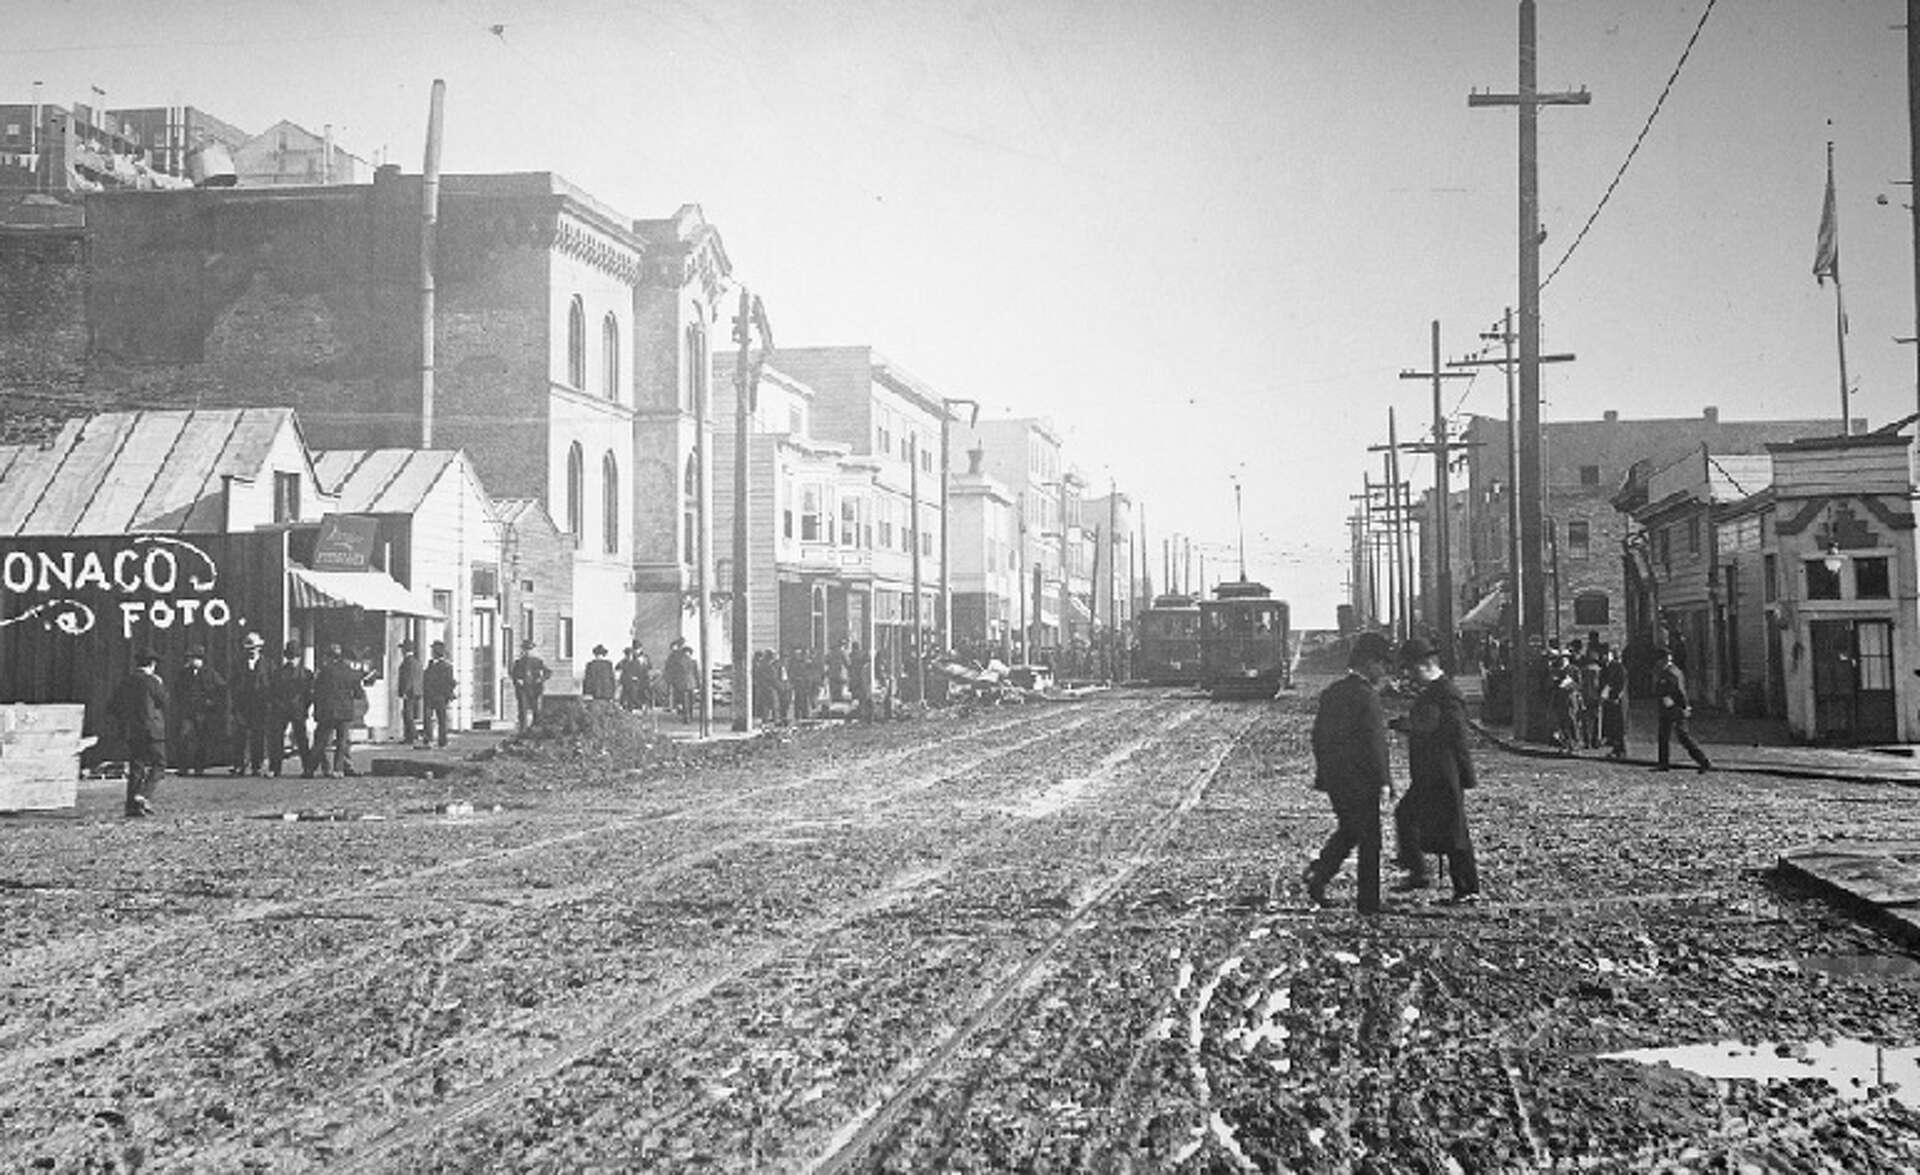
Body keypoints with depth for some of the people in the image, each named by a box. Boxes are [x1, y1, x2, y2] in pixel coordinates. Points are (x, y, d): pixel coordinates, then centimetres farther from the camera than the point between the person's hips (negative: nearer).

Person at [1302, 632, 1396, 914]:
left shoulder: (1331, 692, 7)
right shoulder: (1367, 695, -16)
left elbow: (1318, 735, 12)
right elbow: (1375, 741, -18)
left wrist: (1323, 773, 18)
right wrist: (1384, 779, -12)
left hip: (1333, 777, 7)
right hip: (1361, 779, -7)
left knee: (1346, 830, 21)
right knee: (1369, 838, 3)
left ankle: (1319, 872, 3)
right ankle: (1369, 901, 8)